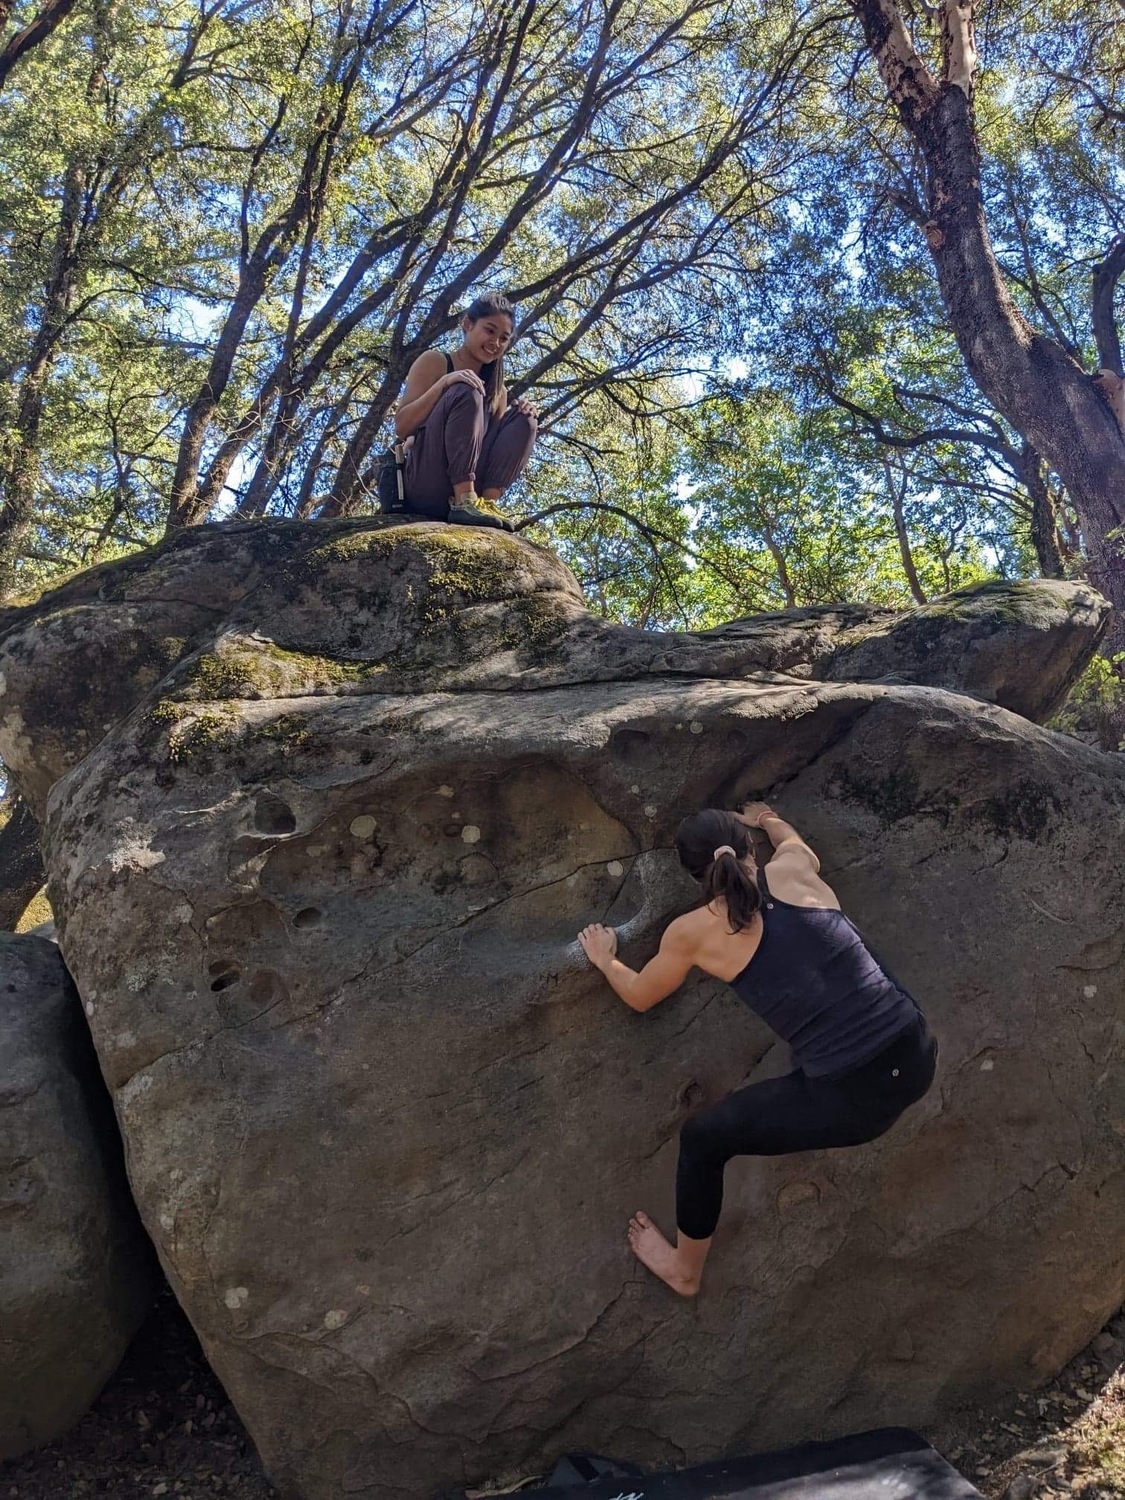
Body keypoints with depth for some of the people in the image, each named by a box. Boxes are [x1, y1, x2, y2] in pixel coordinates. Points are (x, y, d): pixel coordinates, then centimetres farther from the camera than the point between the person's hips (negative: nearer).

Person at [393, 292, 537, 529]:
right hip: (424, 488, -5)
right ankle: (465, 502, -32)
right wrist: (444, 383, -19)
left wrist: (523, 417, -2)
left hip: (471, 485, 5)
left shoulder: (497, 391, 19)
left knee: (523, 419, -3)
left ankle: (488, 501, -20)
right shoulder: (435, 362, 3)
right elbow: (401, 427, -7)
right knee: (465, 393, -20)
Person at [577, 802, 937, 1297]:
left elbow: (638, 996, 16)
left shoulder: (694, 932, -5)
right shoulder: (794, 869, 4)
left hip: (855, 1100, -5)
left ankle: (683, 1269, 39)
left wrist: (605, 960, 36)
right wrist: (766, 819, 54)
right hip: (918, 1054, 5)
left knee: (702, 1138, 18)